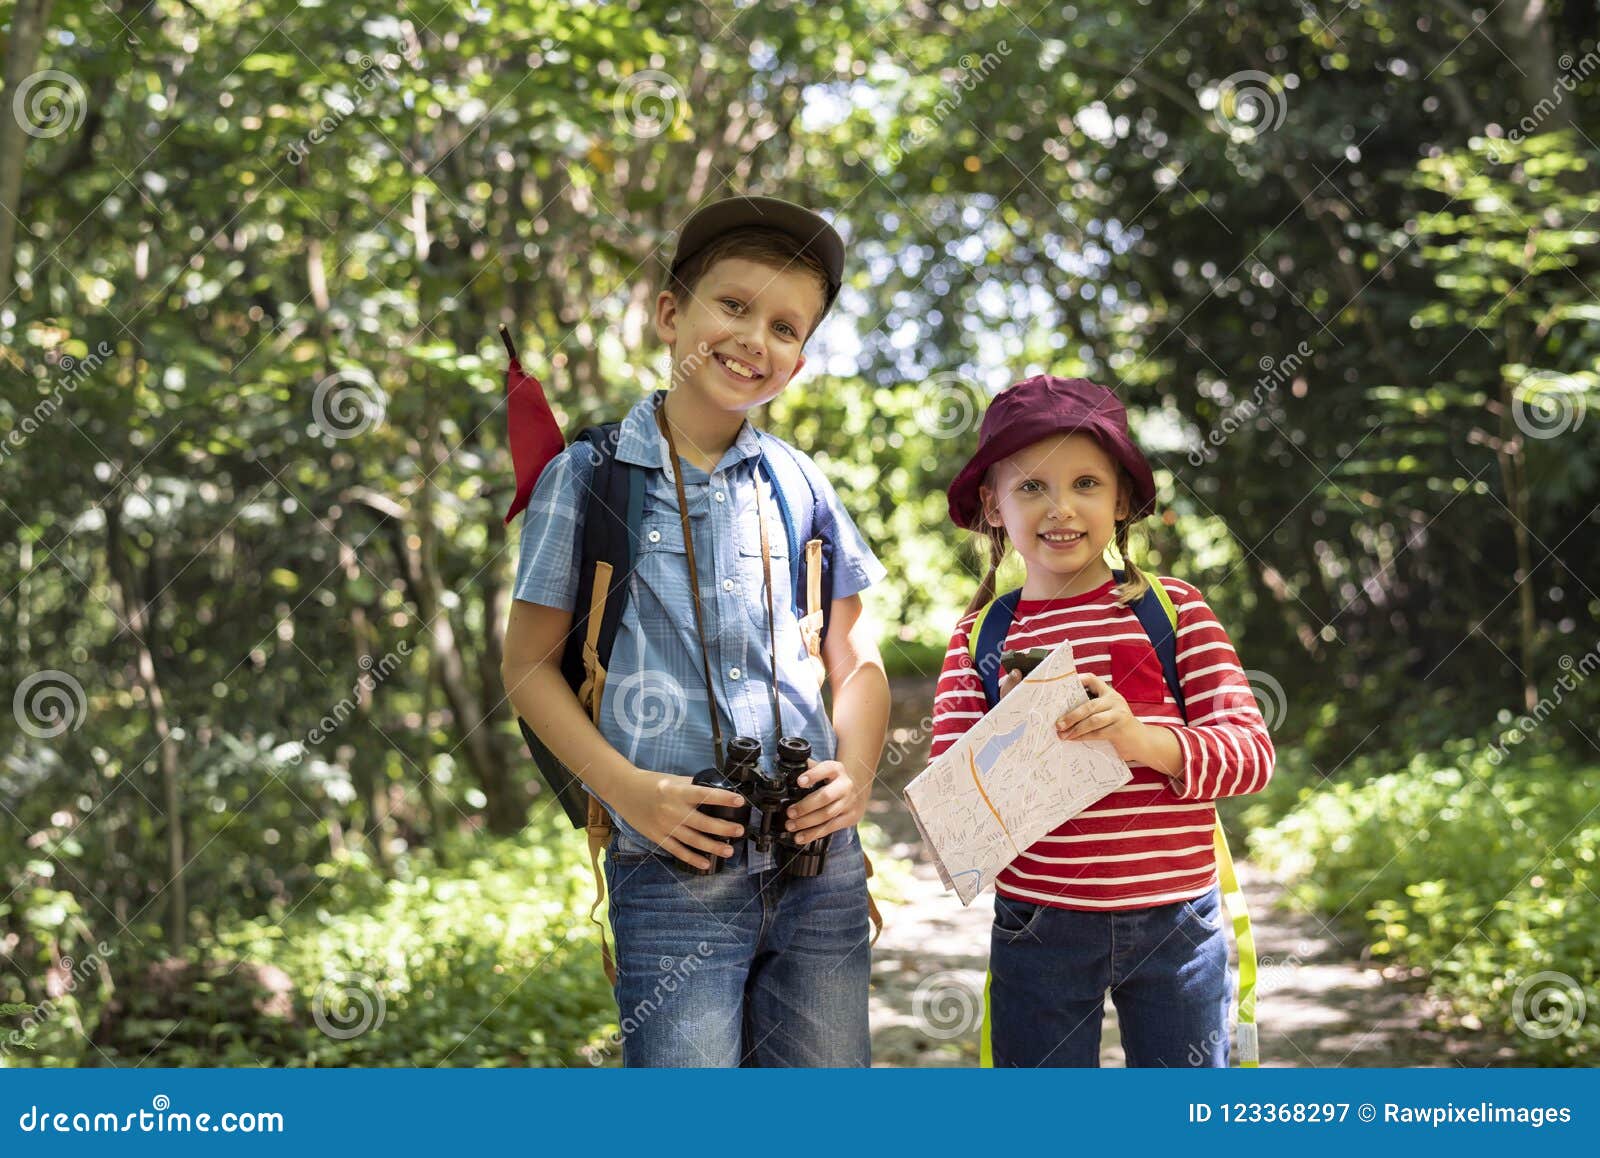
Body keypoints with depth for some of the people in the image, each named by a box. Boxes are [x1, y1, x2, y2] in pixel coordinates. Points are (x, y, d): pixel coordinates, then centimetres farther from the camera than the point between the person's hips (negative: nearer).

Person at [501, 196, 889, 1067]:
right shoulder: (588, 476, 1)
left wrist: (857, 772, -2)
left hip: (819, 863, 4)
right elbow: (529, 665, 2)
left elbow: (856, 659, 16)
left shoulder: (799, 486, 10)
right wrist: (623, 785, -11)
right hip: (674, 869, -3)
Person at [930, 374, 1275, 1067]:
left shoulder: (1174, 609, -1)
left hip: (1176, 924, -1)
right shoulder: (979, 638, 2)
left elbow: (1253, 752, -8)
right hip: (1038, 927, 1)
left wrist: (1144, 741, -25)